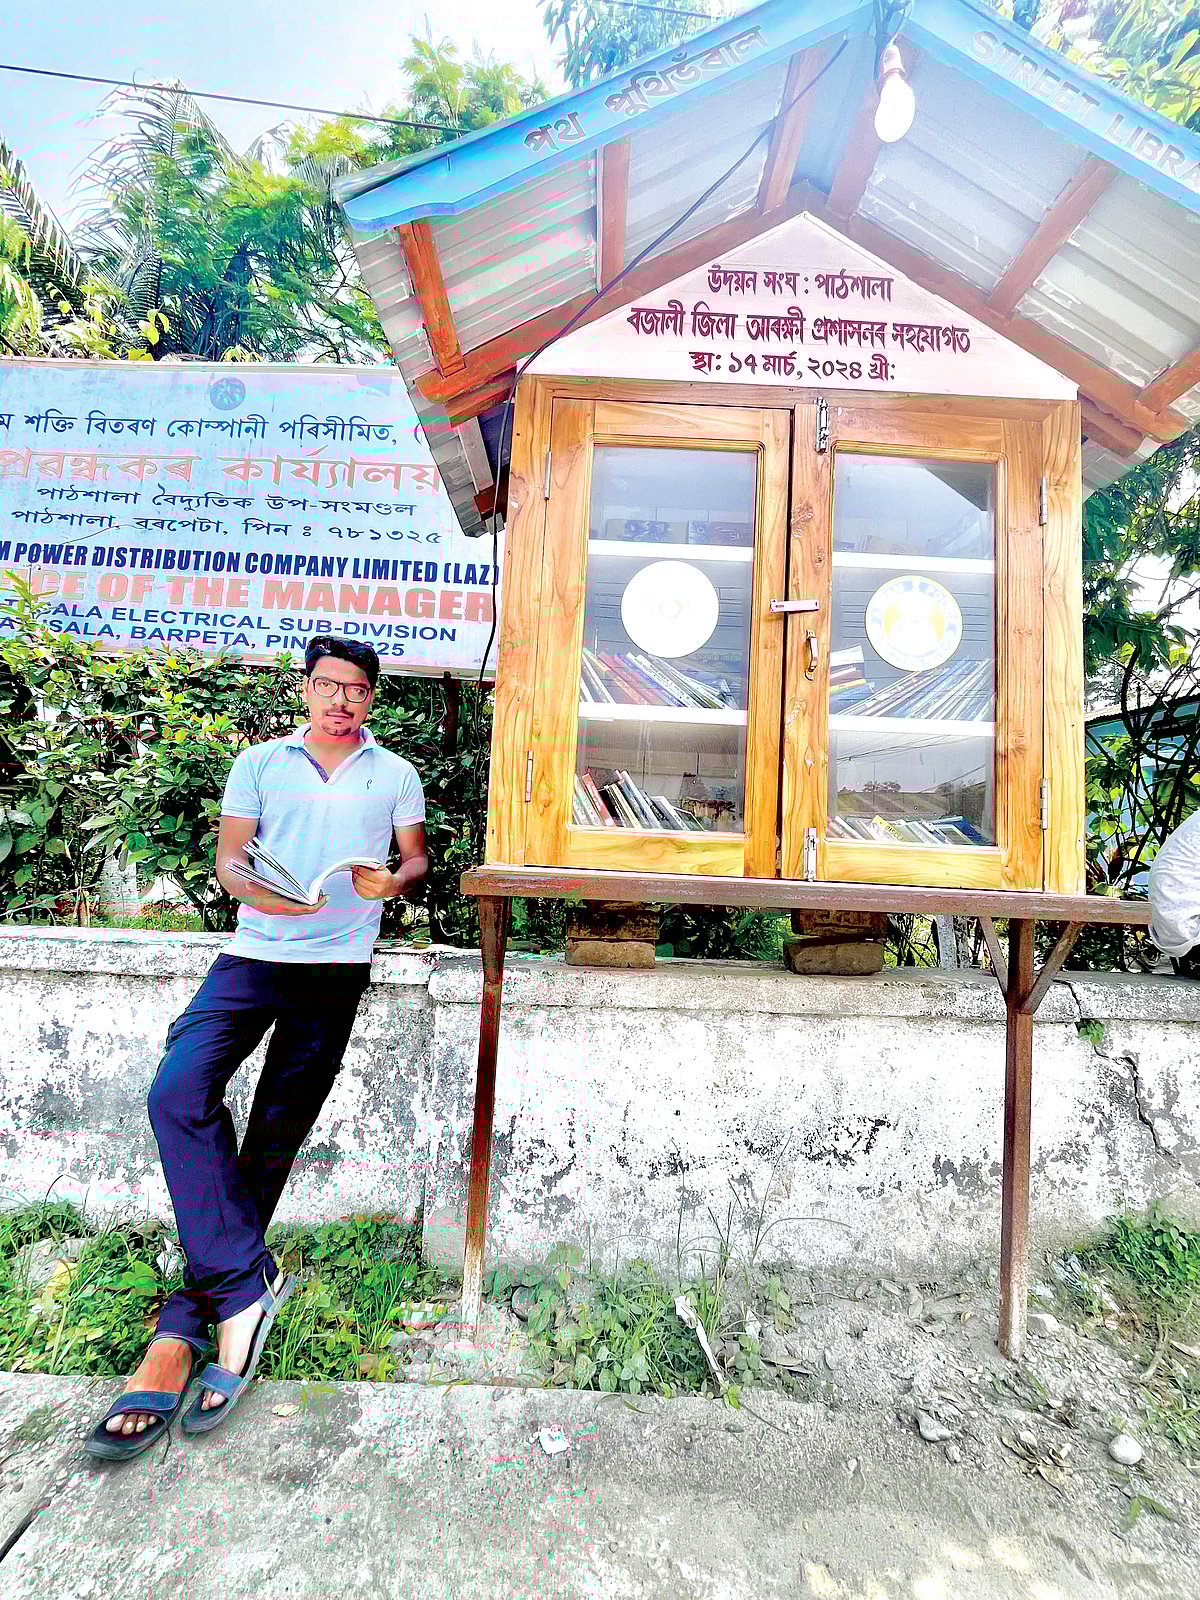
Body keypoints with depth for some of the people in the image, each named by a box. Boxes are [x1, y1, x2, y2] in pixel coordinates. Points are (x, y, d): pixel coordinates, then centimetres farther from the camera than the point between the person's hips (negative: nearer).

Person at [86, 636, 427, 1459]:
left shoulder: (396, 774, 10)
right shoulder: (259, 763, 11)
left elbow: (417, 859, 13)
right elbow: (229, 856, 6)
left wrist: (394, 882, -10)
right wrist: (258, 891, -16)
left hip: (338, 966, -1)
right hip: (255, 953, 1)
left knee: (274, 1139, 1)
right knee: (179, 1092, -22)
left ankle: (184, 1329, 14)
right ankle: (247, 1284, -14)